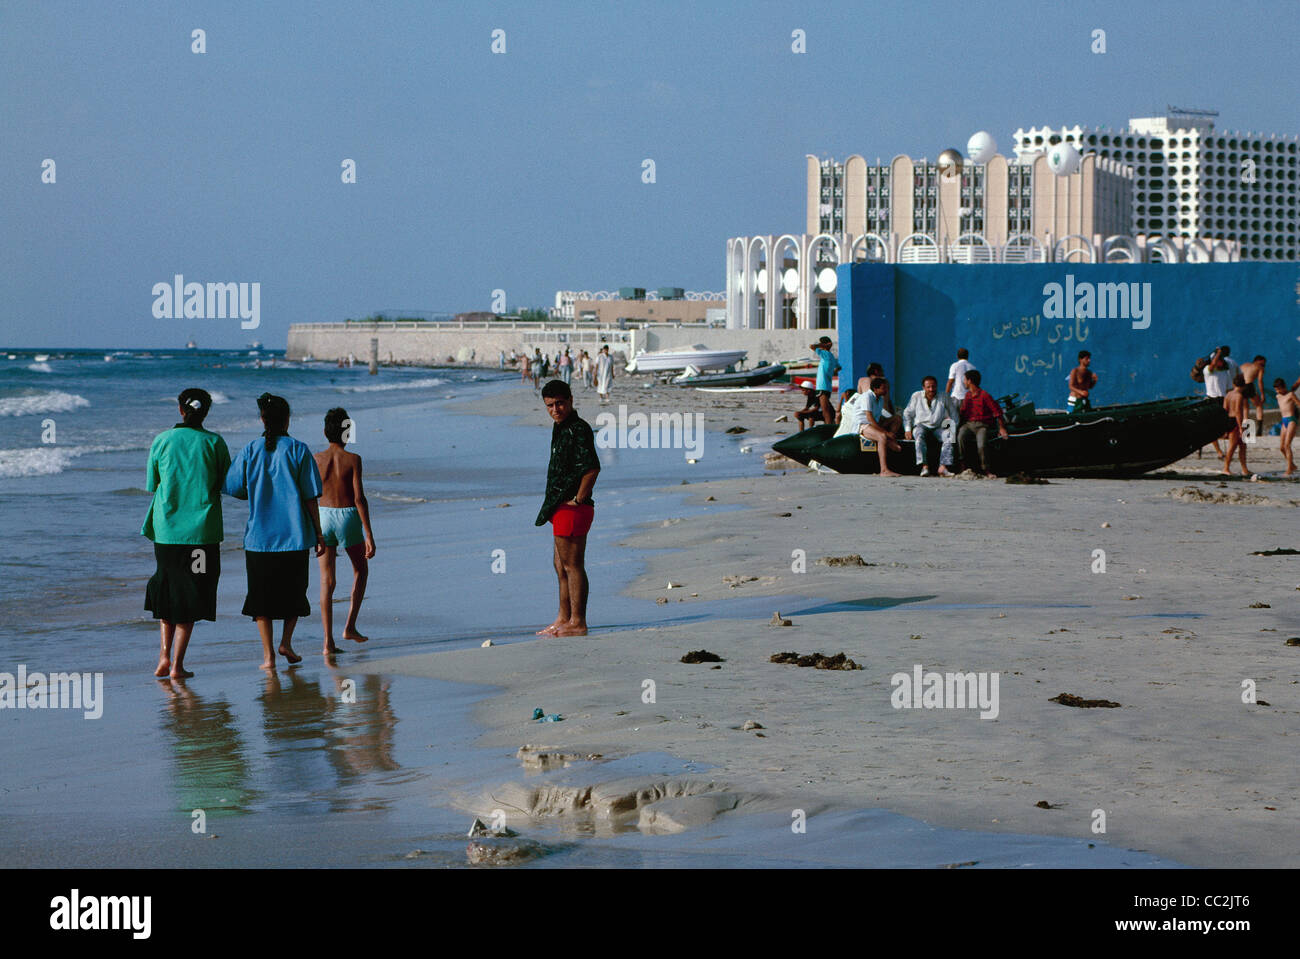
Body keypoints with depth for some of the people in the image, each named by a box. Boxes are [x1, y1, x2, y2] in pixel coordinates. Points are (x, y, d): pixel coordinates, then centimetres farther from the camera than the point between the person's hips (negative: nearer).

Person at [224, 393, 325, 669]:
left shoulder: (250, 451, 0)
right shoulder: (298, 450, -4)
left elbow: (233, 489, 3)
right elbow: (311, 497, -4)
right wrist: (318, 534, 4)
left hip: (258, 536, 1)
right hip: (294, 534, -1)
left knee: (262, 595, 7)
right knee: (294, 591, 17)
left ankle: (268, 654, 2)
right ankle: (286, 641, 4)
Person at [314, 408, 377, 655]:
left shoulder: (316, 460, -1)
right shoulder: (352, 459, -9)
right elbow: (359, 498, -14)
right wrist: (369, 535, -11)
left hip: (323, 518, 3)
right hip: (348, 518, -2)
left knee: (327, 581, 6)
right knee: (361, 571, 21)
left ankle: (328, 641, -1)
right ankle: (350, 626, 14)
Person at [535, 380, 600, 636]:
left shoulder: (578, 429, -18)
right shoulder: (560, 427, 15)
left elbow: (592, 467, -29)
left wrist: (579, 499, -20)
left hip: (572, 508, -11)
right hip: (560, 508, 11)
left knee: (572, 565, -6)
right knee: (562, 566, 17)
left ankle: (578, 624, -2)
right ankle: (563, 619, 26)